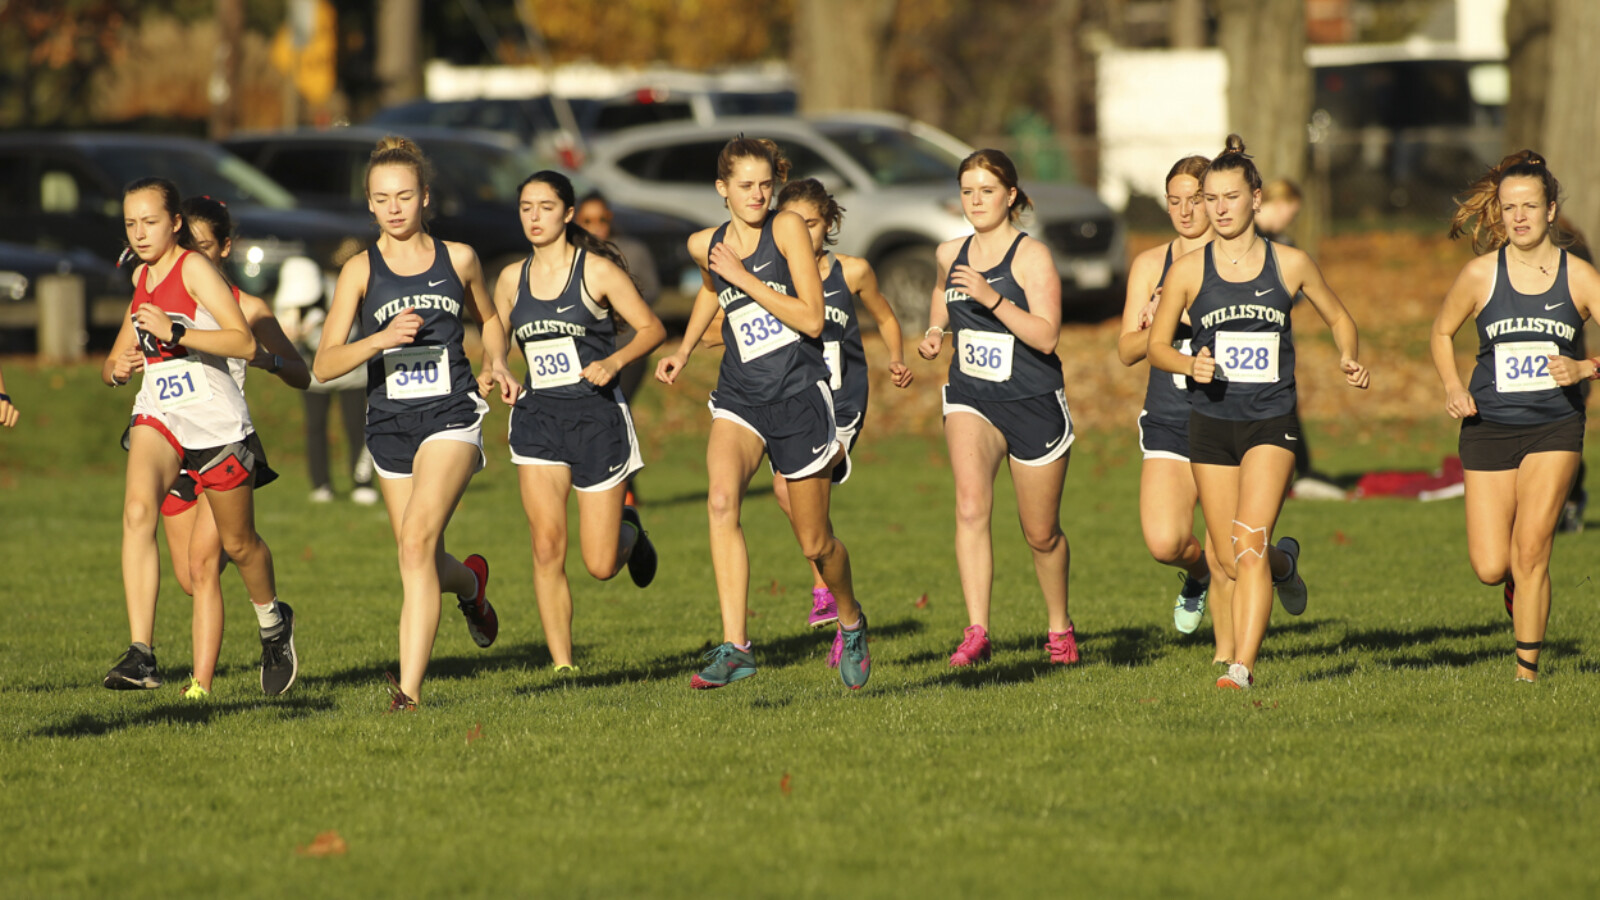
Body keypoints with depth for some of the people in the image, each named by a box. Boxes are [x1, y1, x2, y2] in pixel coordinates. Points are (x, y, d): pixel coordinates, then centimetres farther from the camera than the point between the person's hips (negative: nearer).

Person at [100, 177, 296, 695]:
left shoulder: (195, 268, -10)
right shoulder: (142, 277, 12)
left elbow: (245, 343, -20)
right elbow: (117, 362, 24)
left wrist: (175, 331, -30)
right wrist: (116, 368, 0)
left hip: (215, 419, -4)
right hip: (158, 414, 4)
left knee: (238, 544, 12)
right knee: (137, 510, -25)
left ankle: (273, 623, 46)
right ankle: (141, 656, -33)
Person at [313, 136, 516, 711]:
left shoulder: (458, 260, 3)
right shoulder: (360, 270, -1)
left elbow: (488, 318, 24)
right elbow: (324, 365, -7)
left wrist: (495, 362, 4)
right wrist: (380, 339, -23)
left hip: (451, 417, -2)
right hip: (389, 425, 2)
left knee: (417, 541, -22)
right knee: (426, 567, 12)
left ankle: (410, 686, -23)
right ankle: (470, 581, 51)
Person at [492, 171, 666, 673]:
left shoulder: (598, 270, -4)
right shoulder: (512, 280, 8)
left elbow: (652, 329, -2)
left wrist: (615, 360, -19)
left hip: (596, 416, -3)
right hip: (538, 418, 3)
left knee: (601, 565, -2)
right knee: (547, 546, -11)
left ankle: (628, 528, 36)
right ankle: (562, 666, -5)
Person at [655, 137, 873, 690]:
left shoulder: (787, 229, -8)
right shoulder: (705, 246, 5)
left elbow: (812, 319, -15)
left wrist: (744, 277, -16)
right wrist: (684, 349, 22)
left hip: (799, 394, -3)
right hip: (739, 395, 3)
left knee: (815, 542, 6)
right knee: (720, 500, -26)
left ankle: (851, 620, 39)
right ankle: (735, 647, -31)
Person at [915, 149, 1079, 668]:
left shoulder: (1031, 256, -11)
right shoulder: (951, 255, 6)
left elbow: (1047, 336, -21)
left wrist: (993, 299, -30)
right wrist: (935, 331, 13)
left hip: (1034, 404, -3)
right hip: (971, 399, 3)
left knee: (1041, 534, 8)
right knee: (970, 507, -22)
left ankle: (1059, 626, 34)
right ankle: (976, 633, -26)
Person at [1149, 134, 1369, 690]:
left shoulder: (1290, 265, 2)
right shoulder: (1188, 271, 2)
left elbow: (1338, 318, 17)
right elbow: (1156, 346, 8)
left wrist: (1350, 359, -3)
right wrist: (1190, 364, -13)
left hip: (1271, 420, -2)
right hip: (1211, 421, 2)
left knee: (1248, 545, -18)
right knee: (1232, 562, 5)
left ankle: (1243, 666, -19)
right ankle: (1283, 562, 41)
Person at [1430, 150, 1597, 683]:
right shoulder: (1481, 274, -1)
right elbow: (1442, 331, 14)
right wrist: (1453, 388, -1)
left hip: (1555, 426, -1)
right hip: (1490, 426, 1)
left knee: (1530, 550, -14)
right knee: (1490, 568, -4)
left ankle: (1527, 669, -2)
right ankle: (1518, 583, 33)